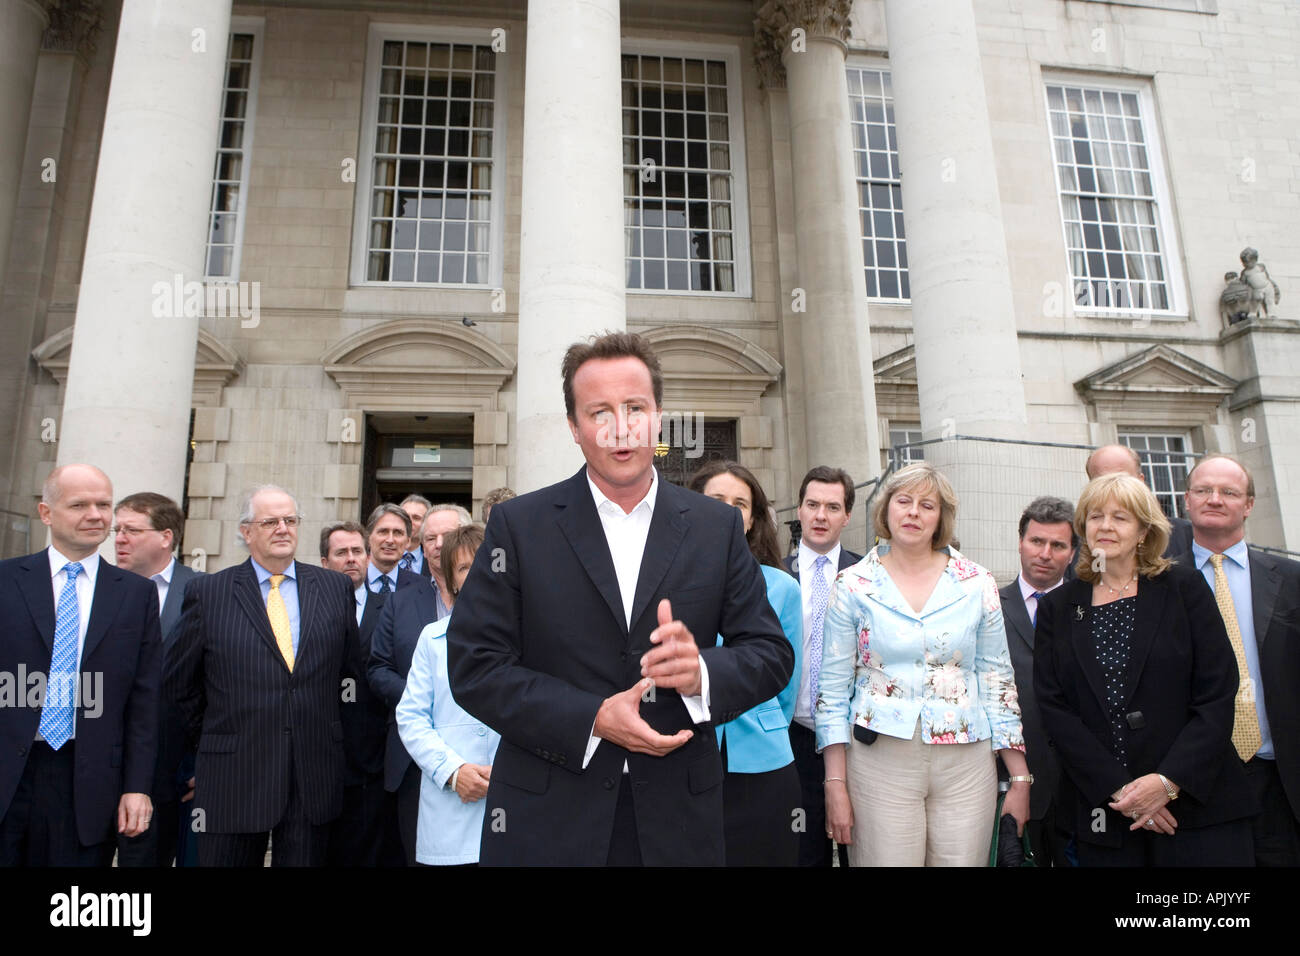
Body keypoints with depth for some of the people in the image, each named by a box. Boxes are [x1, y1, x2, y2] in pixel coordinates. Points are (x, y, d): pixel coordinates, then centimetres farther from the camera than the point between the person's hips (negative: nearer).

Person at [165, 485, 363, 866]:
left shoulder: (336, 587, 4)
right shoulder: (207, 592, -1)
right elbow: (180, 682, 7)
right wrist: (210, 736, 9)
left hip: (314, 775, 2)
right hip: (233, 774, -1)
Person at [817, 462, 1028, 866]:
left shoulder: (977, 584, 3)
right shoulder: (853, 584, 0)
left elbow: (998, 682, 8)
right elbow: (833, 689, 0)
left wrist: (1020, 779, 6)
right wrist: (835, 786, -3)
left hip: (966, 765, 2)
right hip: (880, 762, -1)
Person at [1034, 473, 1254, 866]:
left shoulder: (1184, 587, 1)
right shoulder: (1057, 607, 5)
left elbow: (1218, 694, -4)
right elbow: (1054, 708, -1)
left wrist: (1169, 781, -12)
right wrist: (1116, 788, -11)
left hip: (1197, 803, -1)